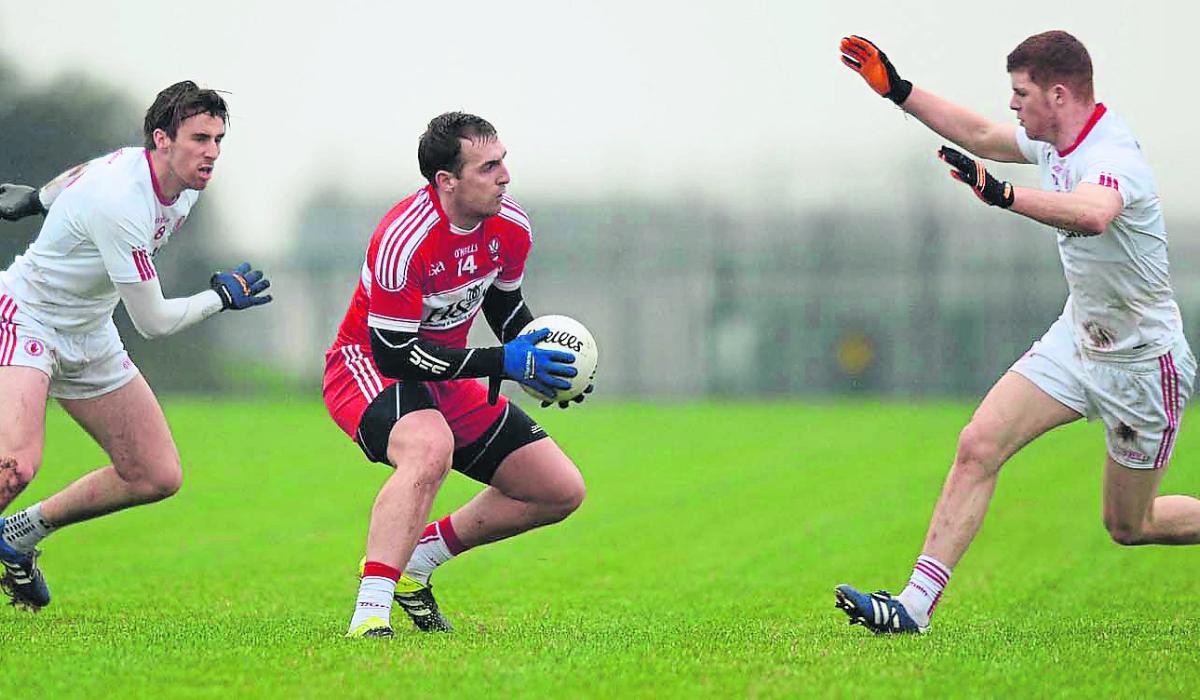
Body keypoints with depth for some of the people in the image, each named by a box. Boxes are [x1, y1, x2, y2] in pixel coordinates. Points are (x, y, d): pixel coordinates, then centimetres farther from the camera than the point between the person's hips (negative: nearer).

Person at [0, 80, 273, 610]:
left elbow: (88, 174, 19)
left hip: (90, 338, 9)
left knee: (157, 477, 3)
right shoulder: (120, 204, -31)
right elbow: (153, 322, -23)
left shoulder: (184, 183, -3)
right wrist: (221, 297, -8)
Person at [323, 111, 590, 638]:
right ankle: (369, 612, -44)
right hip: (368, 367, -8)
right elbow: (395, 355, -28)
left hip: (445, 375, 8)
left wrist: (538, 359, -6)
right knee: (430, 448, -41)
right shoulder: (402, 240, -30)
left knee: (561, 491, 5)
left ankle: (416, 560, 14)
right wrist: (503, 363, -30)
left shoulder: (512, 227, -7)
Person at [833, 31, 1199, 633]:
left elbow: (1093, 215, -54)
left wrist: (1001, 194, -64)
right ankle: (915, 604, -10)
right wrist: (897, 89, 17)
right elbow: (982, 135, 19)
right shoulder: (1054, 140, -2)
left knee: (1128, 527, 6)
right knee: (978, 446, -10)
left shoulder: (1110, 157, -29)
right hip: (1077, 338, 7)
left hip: (1144, 366, -7)